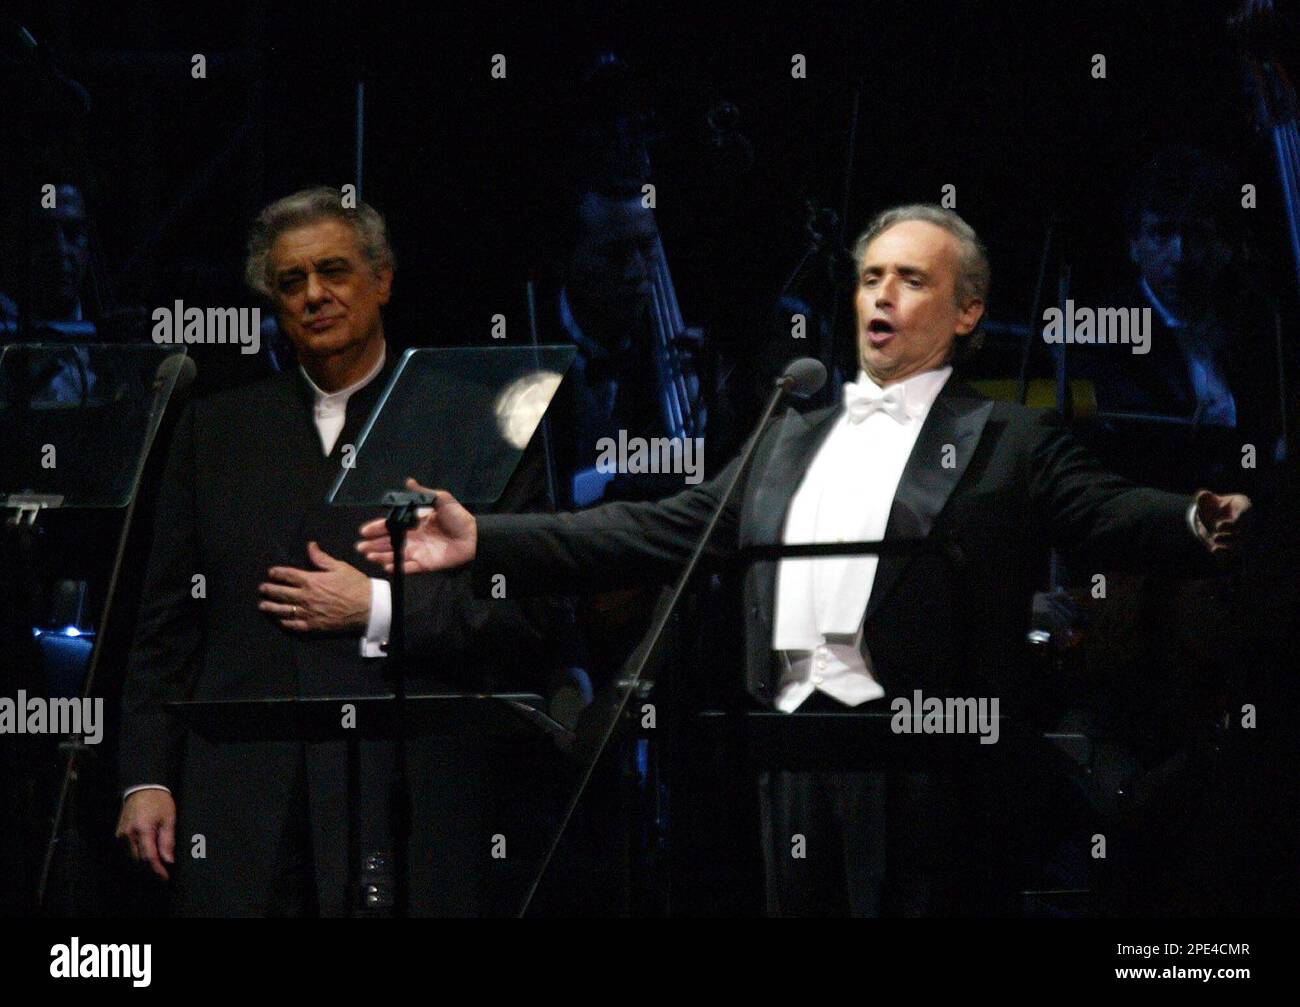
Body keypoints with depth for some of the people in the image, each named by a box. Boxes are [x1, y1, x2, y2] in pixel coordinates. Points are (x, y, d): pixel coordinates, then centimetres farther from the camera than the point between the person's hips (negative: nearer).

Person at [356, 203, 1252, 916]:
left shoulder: (1007, 444, 4)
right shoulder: (791, 444, 23)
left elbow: (1110, 513, -11)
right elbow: (658, 532, 21)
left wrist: (1197, 527, -35)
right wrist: (484, 541, 14)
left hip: (924, 769, -6)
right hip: (797, 756, 6)